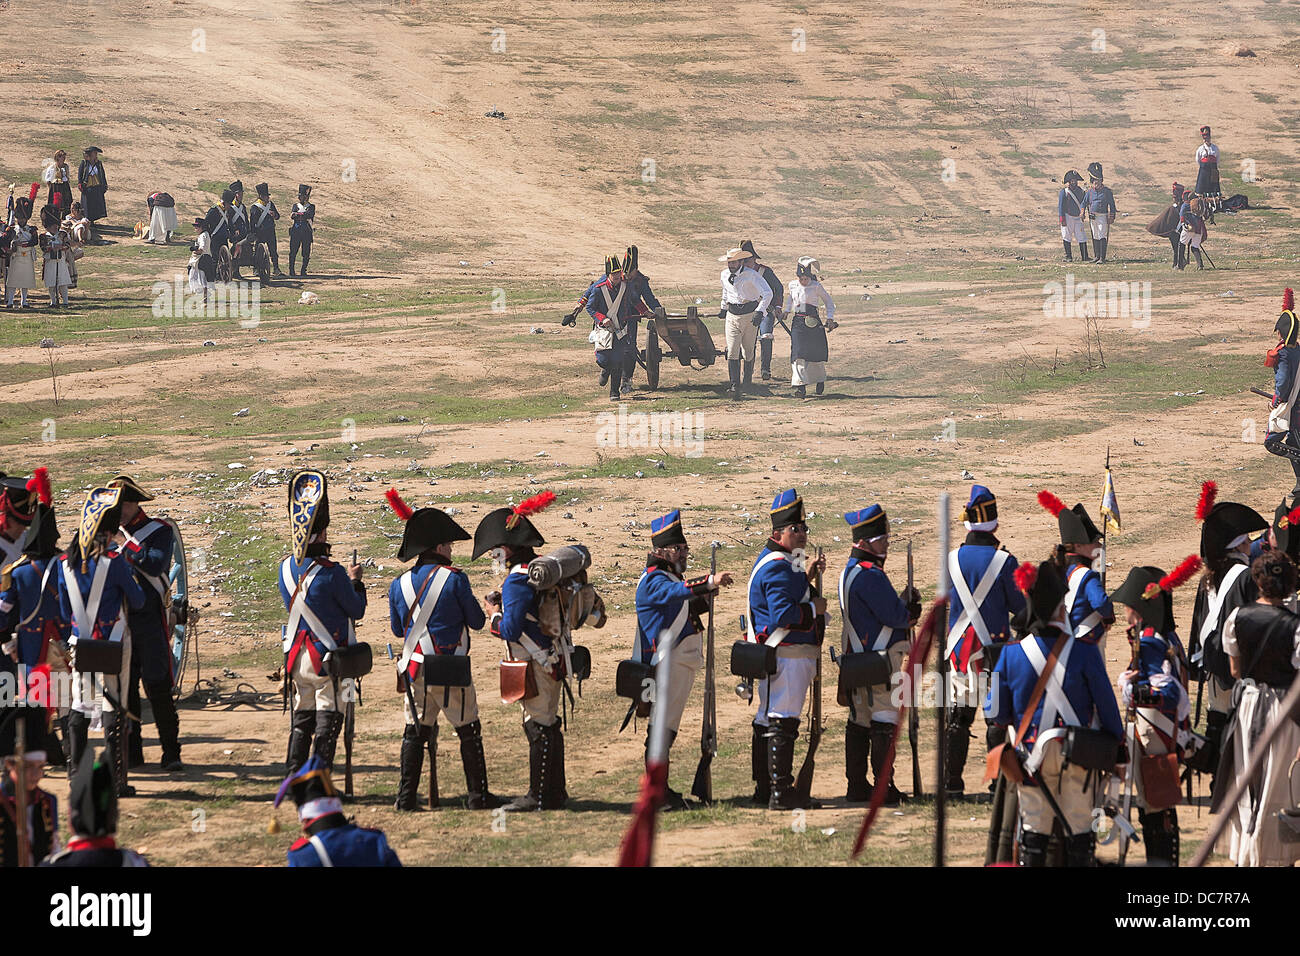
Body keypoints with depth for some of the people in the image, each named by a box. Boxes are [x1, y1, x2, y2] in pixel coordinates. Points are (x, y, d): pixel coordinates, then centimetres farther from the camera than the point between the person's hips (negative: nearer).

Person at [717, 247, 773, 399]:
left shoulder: (751, 275, -14)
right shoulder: (725, 275, 5)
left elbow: (767, 293, -21)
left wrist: (759, 311, -32)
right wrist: (723, 308, 37)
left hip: (749, 316, -4)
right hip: (732, 316, 4)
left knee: (748, 352, 9)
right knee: (732, 352, -11)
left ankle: (748, 377, 36)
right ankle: (735, 386, -17)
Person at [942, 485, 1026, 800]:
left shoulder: (953, 558, 0)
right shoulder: (1003, 561, -11)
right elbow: (1021, 607, -5)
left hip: (959, 647, 3)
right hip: (994, 649, -3)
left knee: (958, 718, 9)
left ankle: (953, 784, 8)